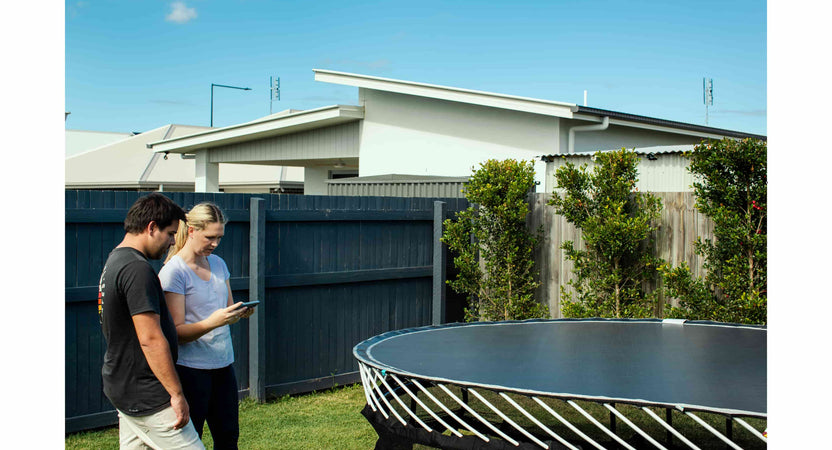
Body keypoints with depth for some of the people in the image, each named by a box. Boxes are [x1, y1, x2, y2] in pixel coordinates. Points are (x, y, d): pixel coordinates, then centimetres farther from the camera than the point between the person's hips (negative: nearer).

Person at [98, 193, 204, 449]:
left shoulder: (114, 261, 14)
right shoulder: (137, 269, -19)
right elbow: (150, 339, -24)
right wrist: (177, 394, -21)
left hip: (121, 388, 10)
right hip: (146, 397, -10)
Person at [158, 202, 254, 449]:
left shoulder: (218, 264, 10)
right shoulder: (173, 272, -10)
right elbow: (176, 332, -14)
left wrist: (240, 312, -4)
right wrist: (212, 322, -29)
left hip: (223, 364, 6)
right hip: (190, 368, -6)